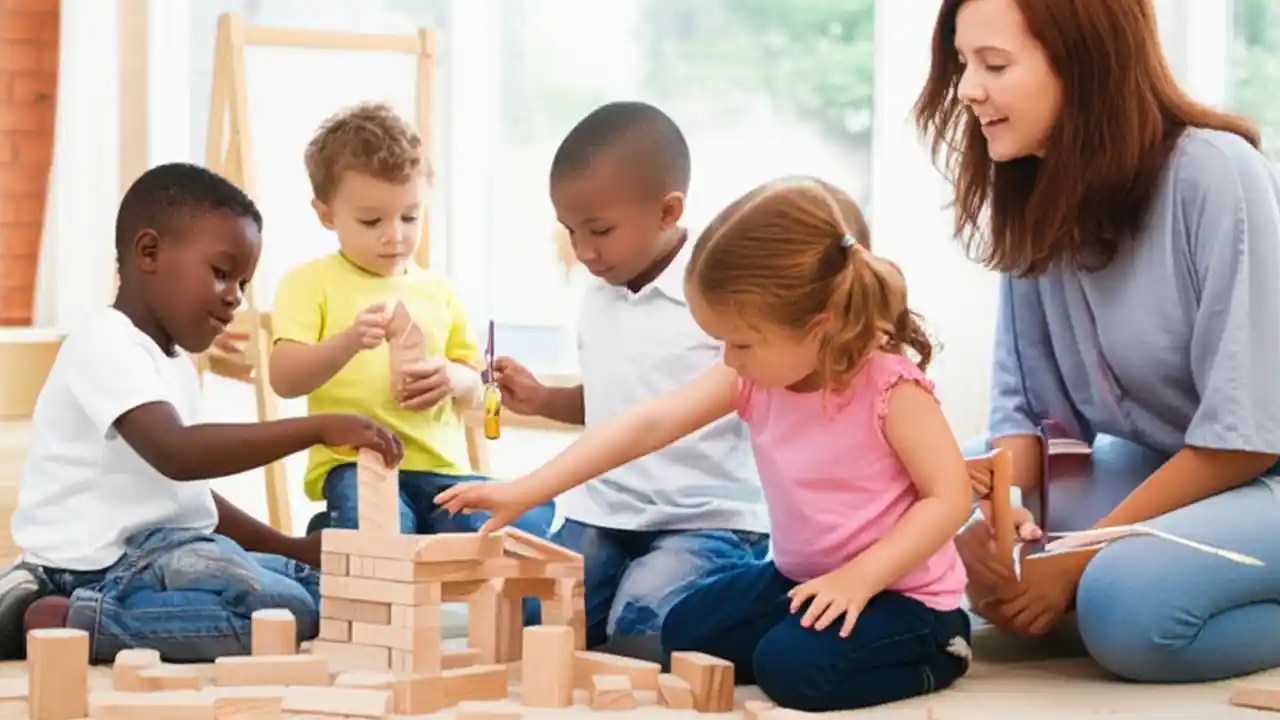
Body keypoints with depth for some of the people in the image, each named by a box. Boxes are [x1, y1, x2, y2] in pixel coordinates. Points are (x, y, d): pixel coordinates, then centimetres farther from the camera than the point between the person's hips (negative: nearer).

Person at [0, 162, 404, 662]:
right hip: (102, 561, -11)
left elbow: (192, 490, 27)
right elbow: (177, 455, -29)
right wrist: (318, 428, -31)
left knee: (317, 588, 5)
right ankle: (48, 619, -21)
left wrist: (293, 548, 15)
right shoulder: (106, 345, -12)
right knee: (286, 613, -24)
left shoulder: (174, 363, 22)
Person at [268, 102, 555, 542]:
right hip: (355, 464, -7)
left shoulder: (436, 290, 20)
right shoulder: (309, 283, 4)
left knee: (526, 522, -19)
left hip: (441, 468, 7)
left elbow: (473, 392, 23)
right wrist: (349, 342, -27)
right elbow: (284, 379, -9)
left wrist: (454, 379, -3)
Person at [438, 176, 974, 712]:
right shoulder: (754, 377, -7)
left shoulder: (890, 386, -25)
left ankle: (933, 651, -2)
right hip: (799, 578, 7)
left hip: (898, 593, -7)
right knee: (685, 634, 6)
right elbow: (647, 425, -9)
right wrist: (524, 492, -12)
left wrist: (857, 578, -30)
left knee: (794, 665, -27)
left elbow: (949, 496, -23)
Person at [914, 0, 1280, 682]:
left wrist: (1077, 562, -21)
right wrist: (994, 516, -21)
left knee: (1128, 603, -33)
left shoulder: (1215, 175, -22)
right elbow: (1021, 405, 1)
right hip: (1150, 466, 7)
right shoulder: (1033, 200, -2)